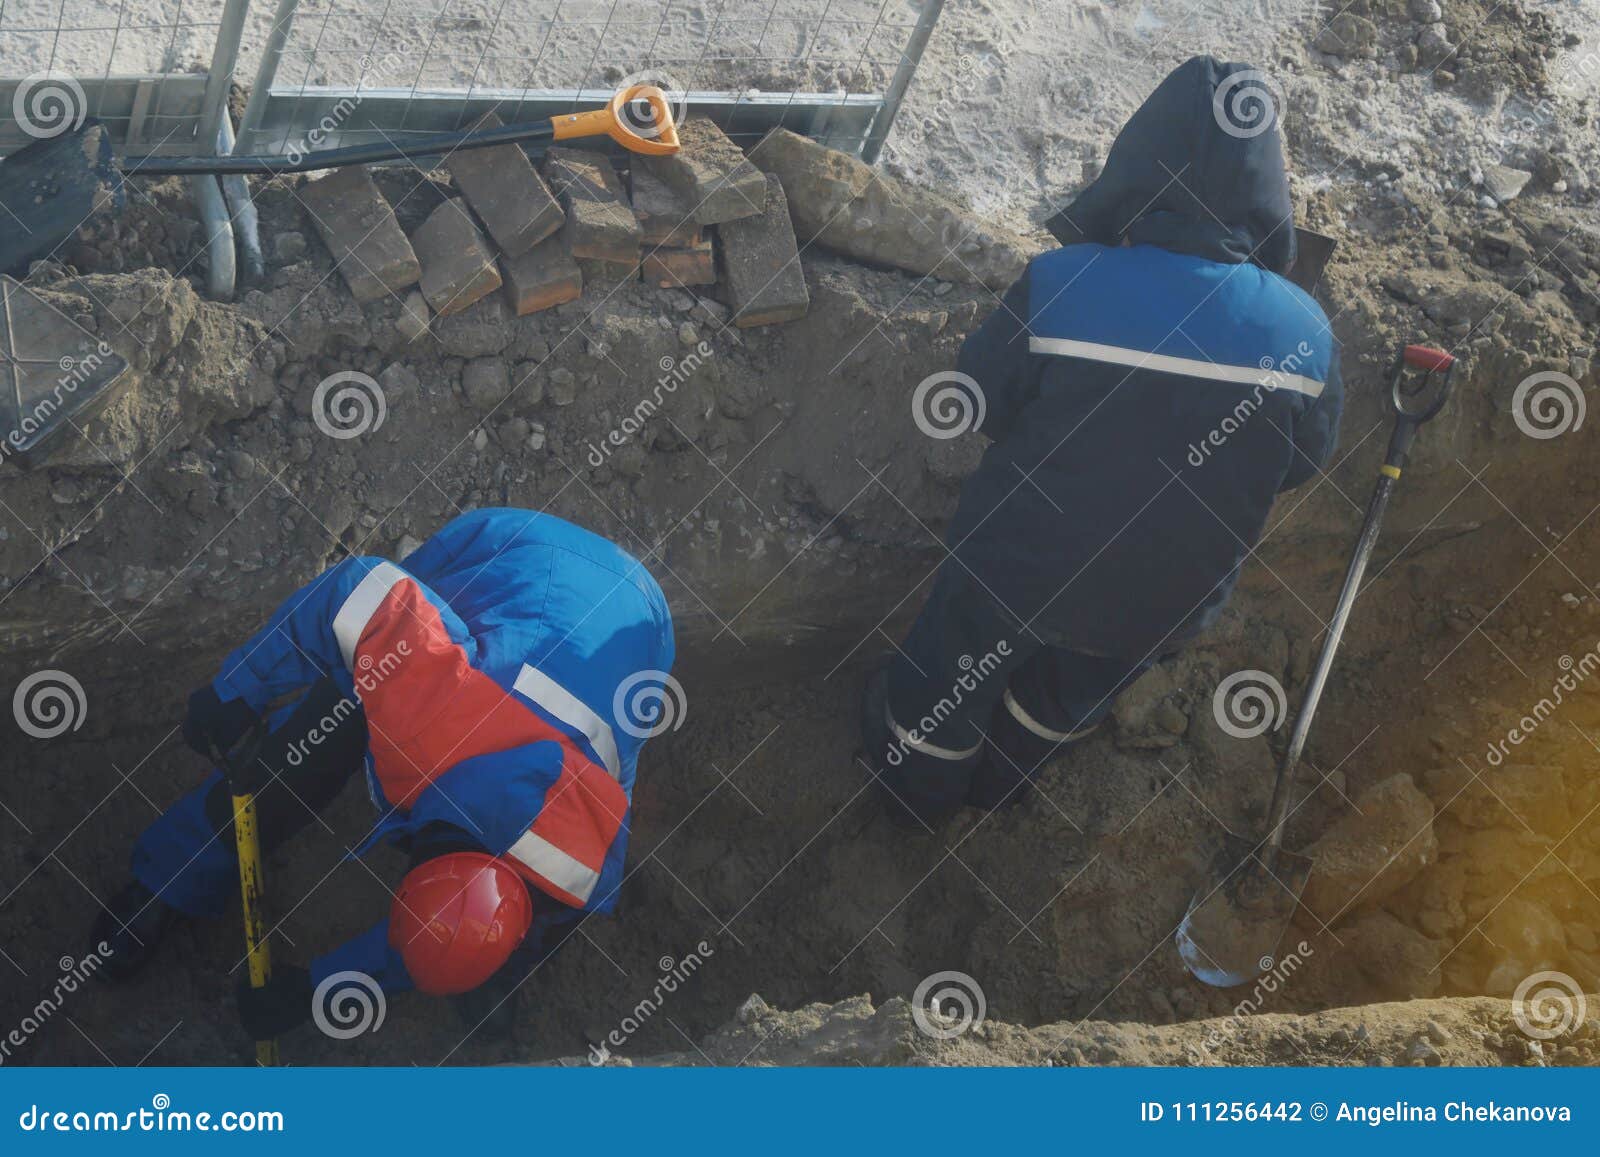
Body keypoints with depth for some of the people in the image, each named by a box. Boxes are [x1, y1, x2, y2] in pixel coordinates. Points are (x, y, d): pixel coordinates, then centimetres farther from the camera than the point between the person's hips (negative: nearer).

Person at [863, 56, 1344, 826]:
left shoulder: (1059, 288, -32)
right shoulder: (1303, 333, -22)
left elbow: (976, 403, -16)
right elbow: (1301, 462, -5)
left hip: (1018, 569, -2)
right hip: (1164, 602, 2)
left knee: (956, 667, 30)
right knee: (1076, 690, 34)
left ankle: (919, 786, 56)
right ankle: (1004, 777, 61)